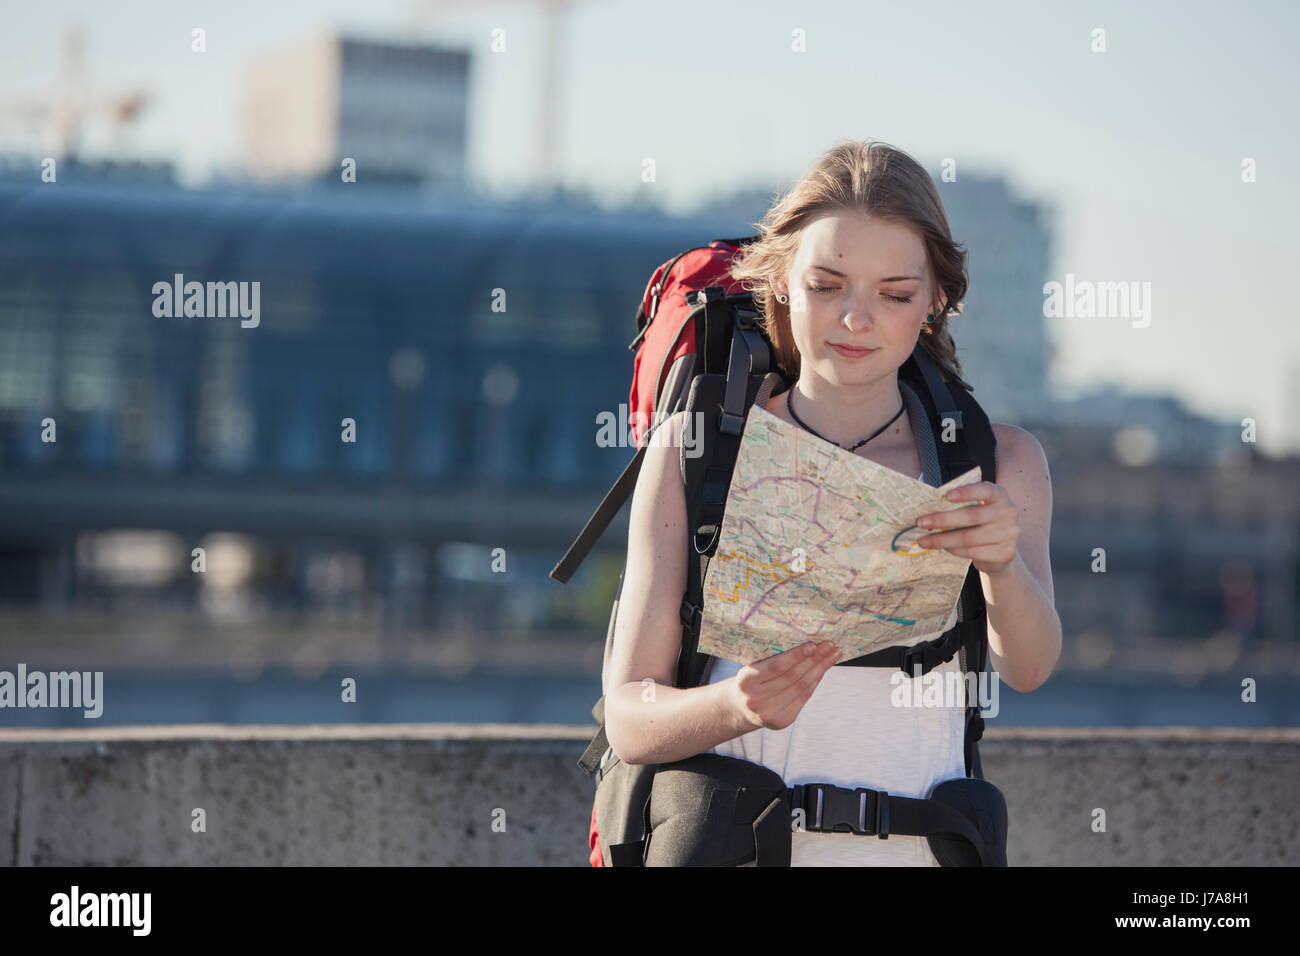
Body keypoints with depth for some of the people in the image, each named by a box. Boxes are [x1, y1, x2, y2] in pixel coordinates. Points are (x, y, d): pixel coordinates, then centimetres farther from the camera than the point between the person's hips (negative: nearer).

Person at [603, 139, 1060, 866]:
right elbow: (630, 718, 3)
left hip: (914, 846, 1)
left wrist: (1002, 565, -29)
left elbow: (1027, 667, -6)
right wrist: (739, 706, -19)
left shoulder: (998, 464, 10)